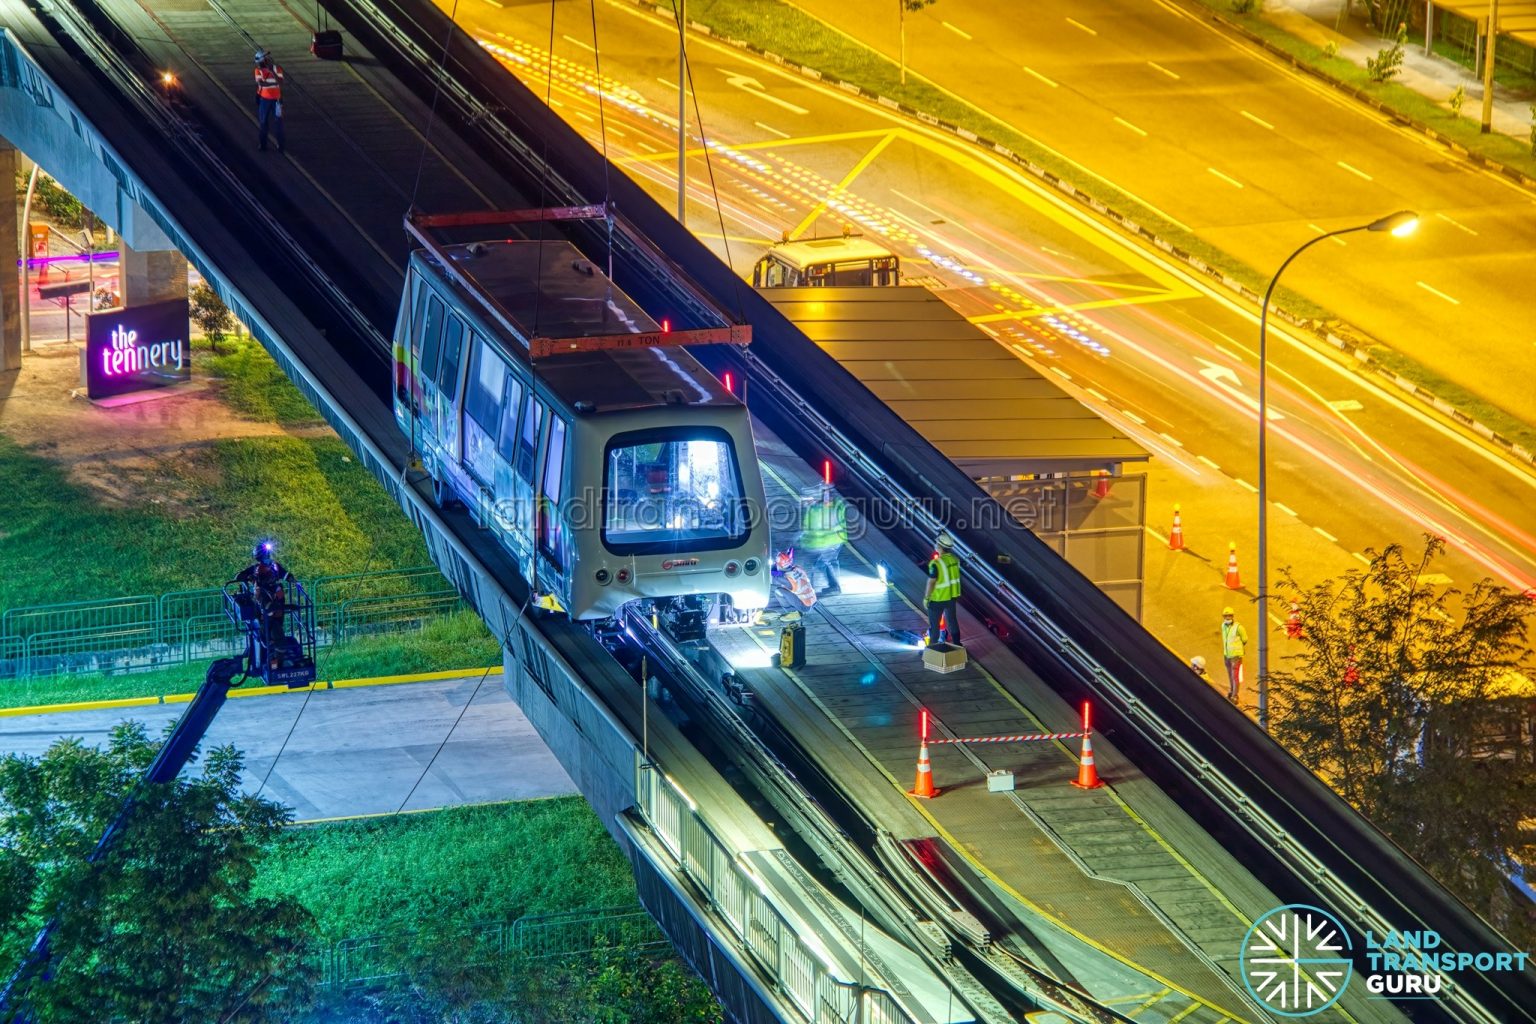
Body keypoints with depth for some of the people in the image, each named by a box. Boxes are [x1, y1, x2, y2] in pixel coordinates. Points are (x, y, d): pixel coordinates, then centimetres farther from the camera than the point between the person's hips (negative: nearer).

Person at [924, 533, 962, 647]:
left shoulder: (936, 564, -25)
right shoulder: (955, 559, -4)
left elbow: (931, 582, -21)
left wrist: (926, 597, -11)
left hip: (938, 598, -7)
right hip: (952, 596, 7)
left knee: (934, 624, 8)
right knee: (952, 621, 20)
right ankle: (956, 645, 29)